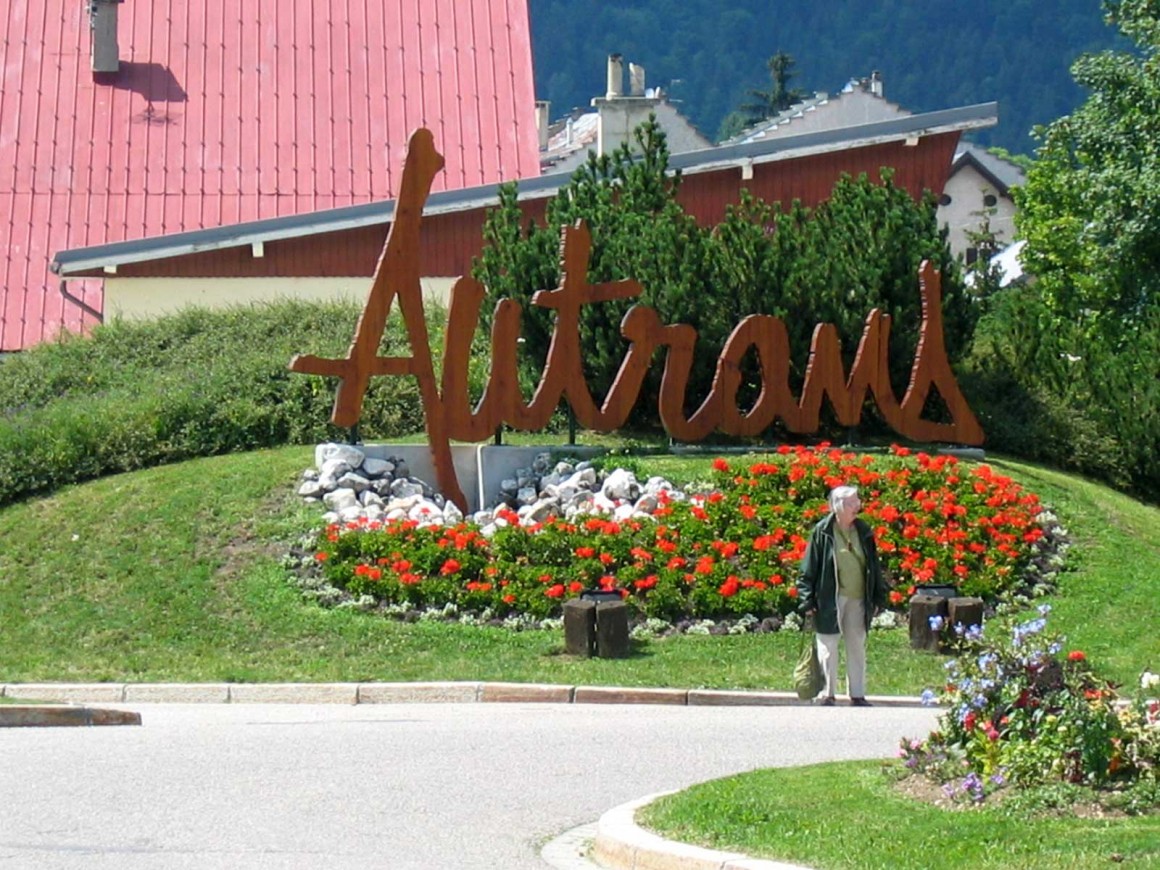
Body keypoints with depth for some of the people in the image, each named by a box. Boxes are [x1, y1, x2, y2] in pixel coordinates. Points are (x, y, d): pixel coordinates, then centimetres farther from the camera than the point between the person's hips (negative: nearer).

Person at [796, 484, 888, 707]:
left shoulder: (863, 532, 9)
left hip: (858, 599, 5)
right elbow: (809, 569, -4)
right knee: (828, 647, 0)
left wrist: (878, 597, 14)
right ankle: (827, 693, 8)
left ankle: (857, 694, 17)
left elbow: (874, 567, 16)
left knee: (857, 647, 10)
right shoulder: (822, 532, -6)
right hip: (829, 600, -5)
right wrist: (807, 600, -9)